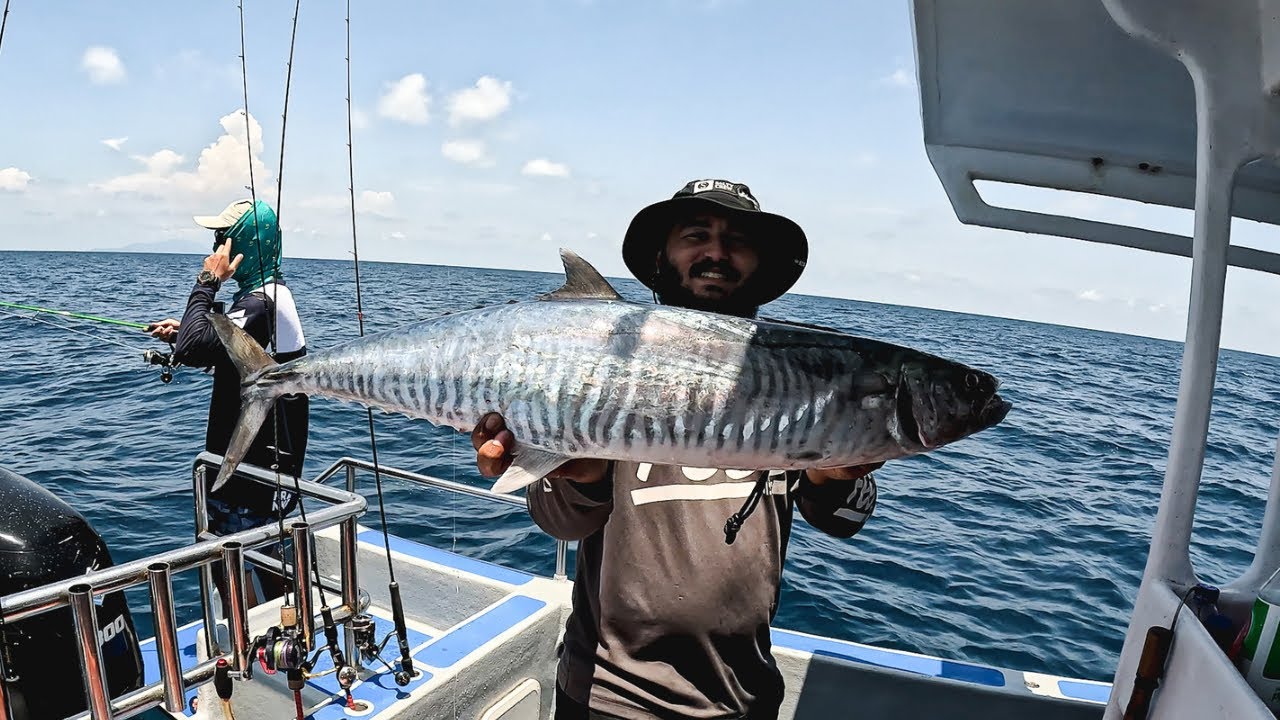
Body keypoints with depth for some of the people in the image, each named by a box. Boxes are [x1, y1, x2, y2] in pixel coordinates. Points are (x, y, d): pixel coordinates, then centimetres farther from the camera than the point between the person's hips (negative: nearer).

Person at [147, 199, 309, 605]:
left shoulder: (259, 304, -21)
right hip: (257, 455, 11)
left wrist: (207, 282, -21)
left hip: (252, 466, -11)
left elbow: (193, 350, -31)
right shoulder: (274, 294, 13)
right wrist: (184, 333, 10)